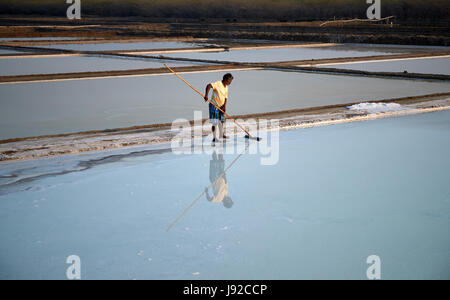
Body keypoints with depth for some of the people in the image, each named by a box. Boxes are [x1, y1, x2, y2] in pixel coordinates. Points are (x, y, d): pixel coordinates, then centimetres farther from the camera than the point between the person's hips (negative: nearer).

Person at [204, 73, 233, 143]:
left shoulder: (226, 88, 9)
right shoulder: (218, 84, -16)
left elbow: (225, 98, 10)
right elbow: (209, 86, -30)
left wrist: (224, 106, -5)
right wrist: (206, 95, -43)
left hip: (221, 106, 8)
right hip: (214, 105, -8)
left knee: (221, 121, 19)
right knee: (215, 122, -7)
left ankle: (221, 135, 36)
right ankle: (214, 138, 0)